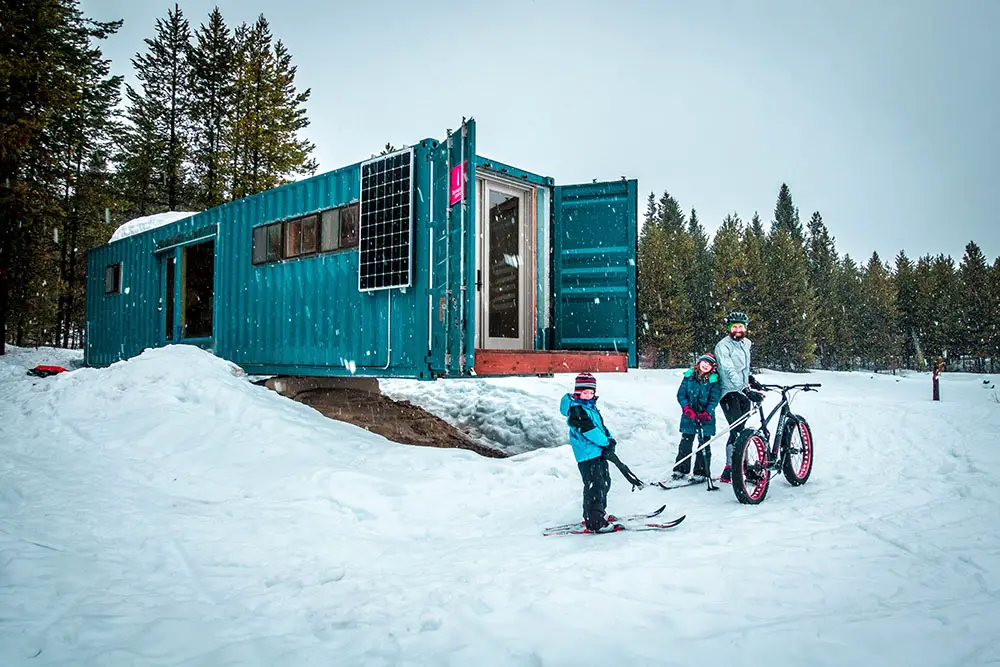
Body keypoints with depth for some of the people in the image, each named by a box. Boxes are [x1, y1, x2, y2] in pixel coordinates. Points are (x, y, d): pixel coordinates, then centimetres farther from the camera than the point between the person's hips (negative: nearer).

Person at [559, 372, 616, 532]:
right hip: (588, 455, -10)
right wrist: (606, 443, -14)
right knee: (594, 487, -11)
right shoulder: (576, 409, -14)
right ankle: (594, 522, -8)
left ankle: (598, 514, 34)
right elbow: (589, 430, -21)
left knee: (605, 483, 19)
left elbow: (601, 425, 15)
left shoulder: (592, 407, 17)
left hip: (599, 453, 10)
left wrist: (610, 439, -3)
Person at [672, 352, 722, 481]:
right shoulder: (689, 376, 1)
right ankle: (680, 470, 14)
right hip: (689, 417, 1)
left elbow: (714, 399, -6)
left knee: (704, 444, 3)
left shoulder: (714, 380, -3)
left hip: (706, 418, -1)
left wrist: (707, 413, -19)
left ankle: (701, 472, 12)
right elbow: (681, 394, 1)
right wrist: (687, 408, -12)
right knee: (686, 442, 4)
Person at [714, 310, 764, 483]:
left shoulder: (746, 343, 12)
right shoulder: (723, 346, -12)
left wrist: (750, 378, 10)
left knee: (741, 430, 9)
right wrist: (746, 389, -33)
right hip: (729, 393, -7)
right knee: (737, 431, -15)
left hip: (744, 392, 7)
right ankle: (729, 472, -14)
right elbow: (729, 371, -23)